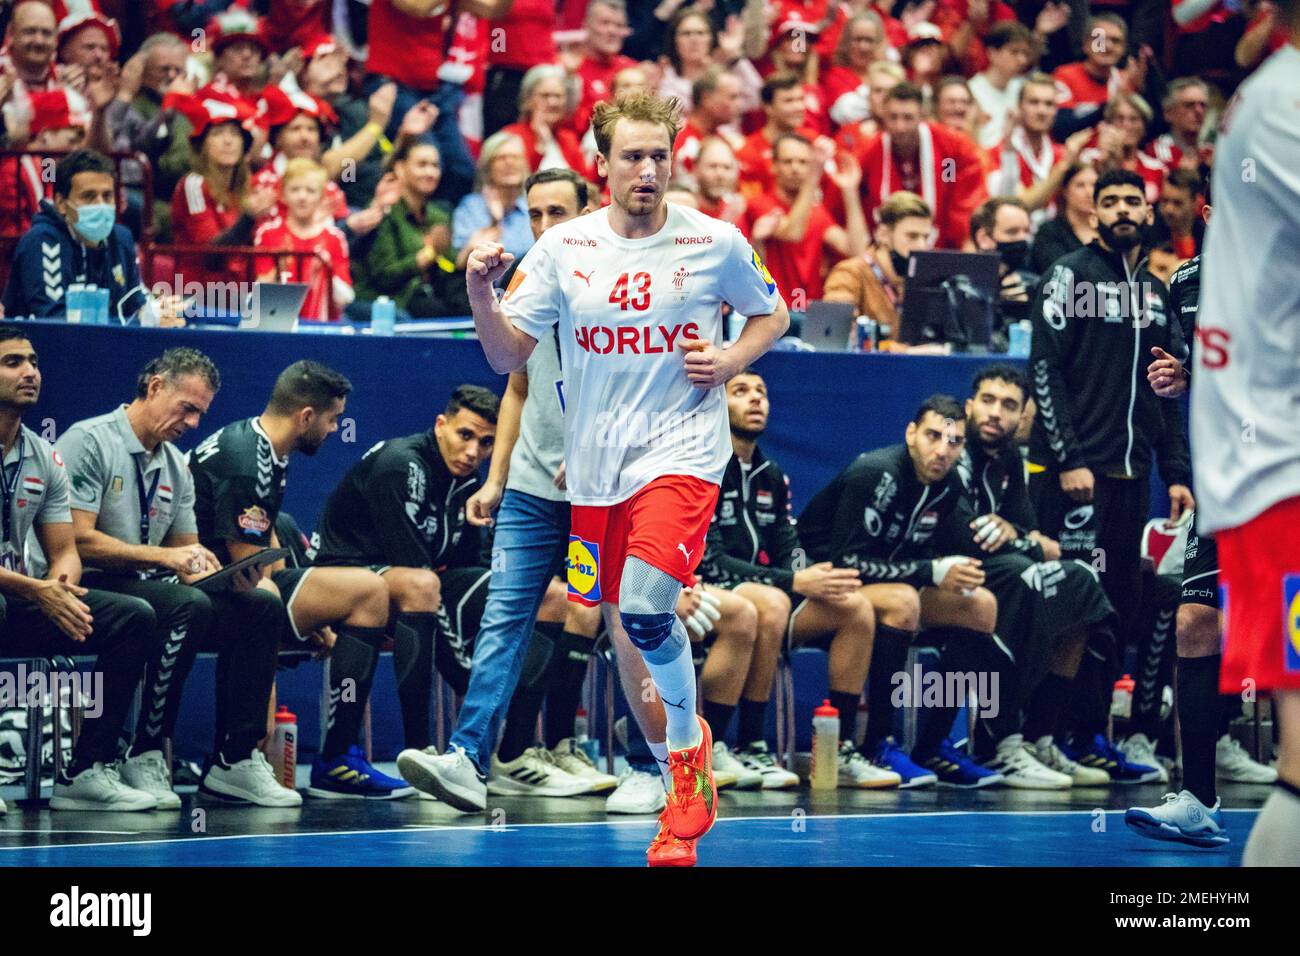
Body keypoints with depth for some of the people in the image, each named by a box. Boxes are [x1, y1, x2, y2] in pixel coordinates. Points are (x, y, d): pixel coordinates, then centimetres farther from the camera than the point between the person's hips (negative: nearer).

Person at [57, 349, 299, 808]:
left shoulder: (176, 467, 17)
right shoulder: (90, 442, -8)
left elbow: (188, 555, 18)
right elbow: (78, 540, -17)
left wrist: (226, 577, -5)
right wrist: (164, 557, -21)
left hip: (149, 588, 8)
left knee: (262, 607, -8)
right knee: (189, 606, -34)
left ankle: (233, 760, -10)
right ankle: (143, 758, -29)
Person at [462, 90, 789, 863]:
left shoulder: (716, 242, -4)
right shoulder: (563, 248, 0)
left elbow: (774, 315, 12)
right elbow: (508, 356, 0)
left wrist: (731, 360, -8)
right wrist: (480, 290, -18)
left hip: (681, 450, -4)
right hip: (595, 458, 4)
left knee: (645, 609, -23)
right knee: (623, 612, 12)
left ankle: (688, 761, -3)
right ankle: (692, 731, 40)